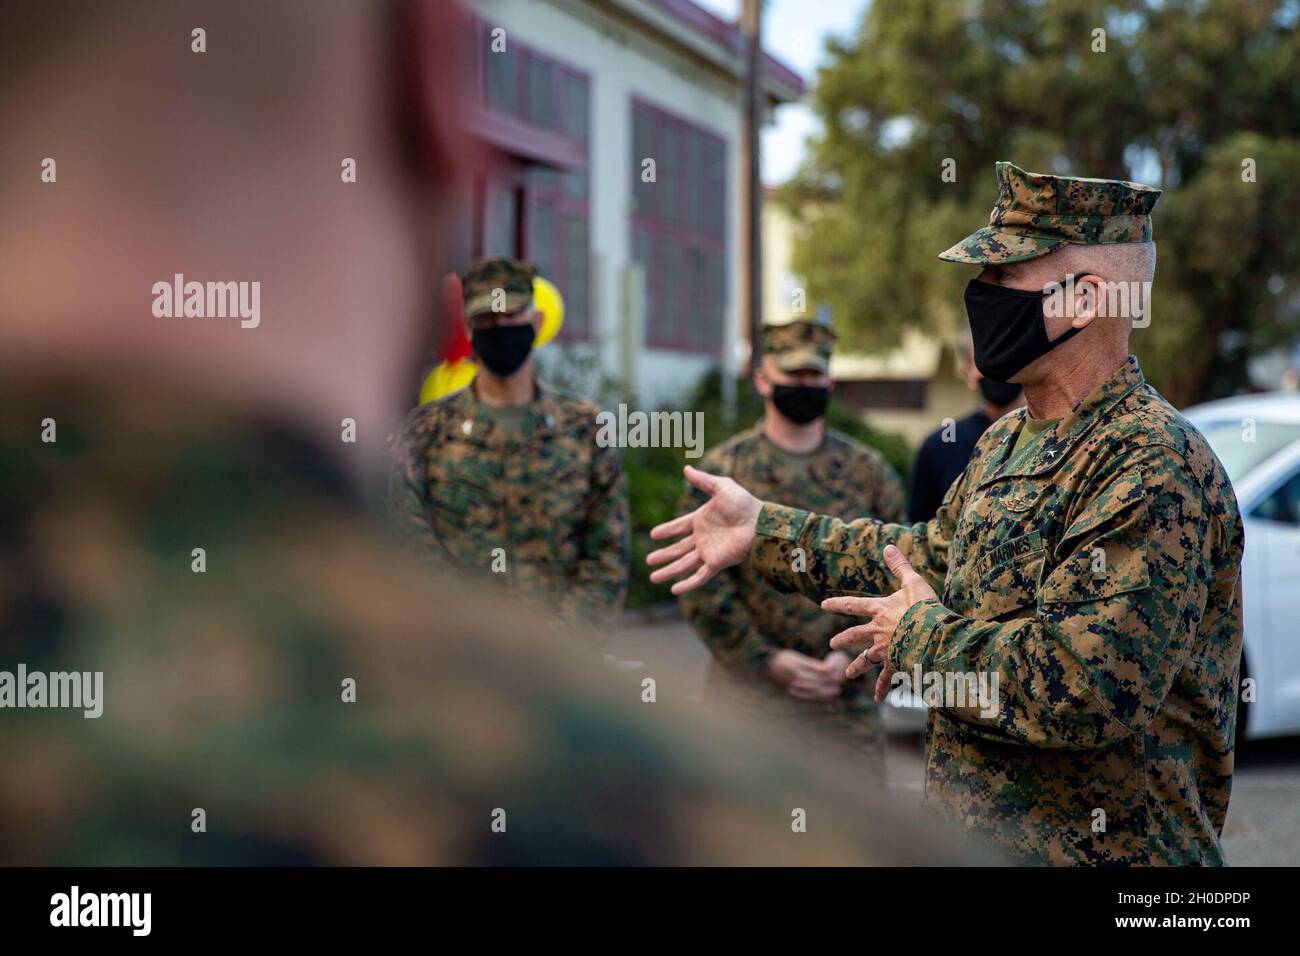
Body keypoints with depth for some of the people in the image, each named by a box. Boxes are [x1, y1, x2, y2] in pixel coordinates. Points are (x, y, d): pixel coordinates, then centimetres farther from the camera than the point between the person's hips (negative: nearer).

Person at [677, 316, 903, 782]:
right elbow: (700, 582, -4)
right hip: (747, 683, -2)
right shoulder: (720, 471, 0)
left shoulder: (869, 472, 6)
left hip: (846, 686, 2)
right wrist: (769, 659, -10)